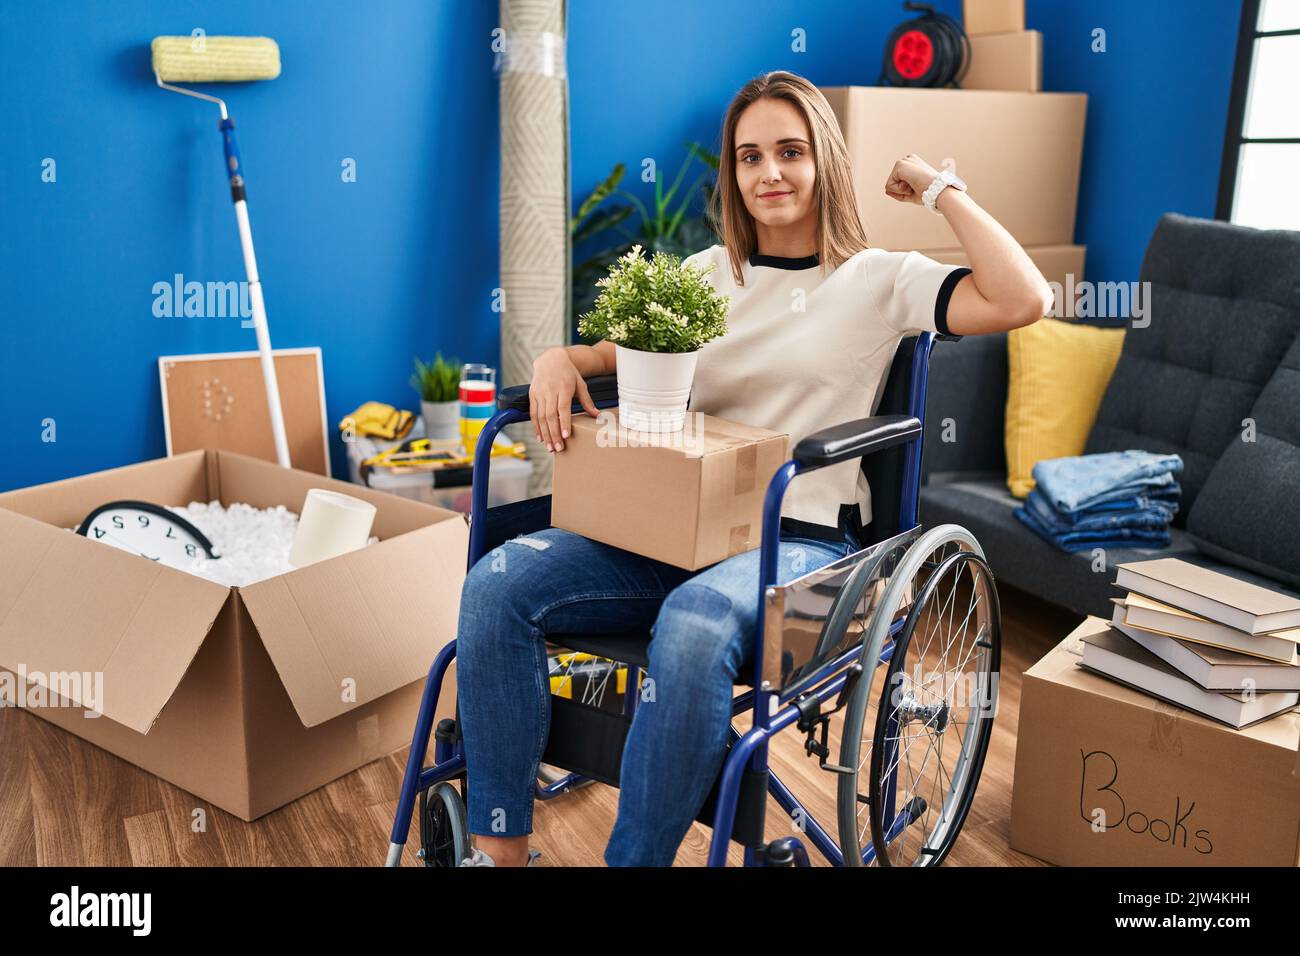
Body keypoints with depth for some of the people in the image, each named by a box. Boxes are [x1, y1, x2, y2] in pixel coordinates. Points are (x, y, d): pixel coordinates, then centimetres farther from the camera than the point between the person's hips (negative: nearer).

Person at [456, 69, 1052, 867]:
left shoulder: (879, 280, 4)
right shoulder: (708, 273, 19)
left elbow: (1025, 301, -9)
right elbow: (620, 349, 21)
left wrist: (939, 190, -2)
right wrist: (558, 360, -2)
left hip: (803, 542, -4)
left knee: (694, 624, -39)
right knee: (498, 585, -19)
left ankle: (636, 857, -22)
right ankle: (501, 848, -12)